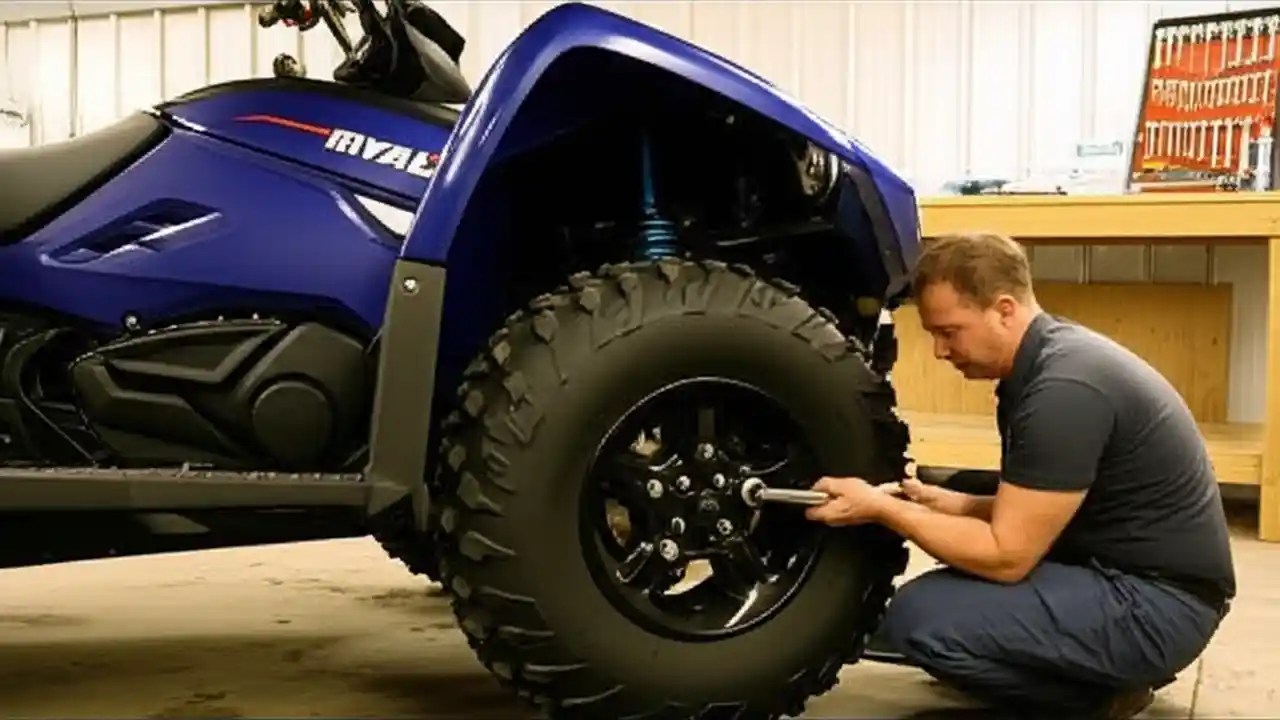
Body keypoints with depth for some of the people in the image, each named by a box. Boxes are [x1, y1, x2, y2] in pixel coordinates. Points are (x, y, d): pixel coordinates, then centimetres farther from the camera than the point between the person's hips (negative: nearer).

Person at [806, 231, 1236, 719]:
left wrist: (880, 508, -15)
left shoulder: (1064, 389, -24)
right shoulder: (1045, 358, 8)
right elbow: (1029, 515, 17)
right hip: (1118, 571, 10)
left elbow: (1007, 555, -22)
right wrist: (955, 504, 2)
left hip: (1155, 599, -10)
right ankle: (1107, 672, 14)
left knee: (919, 619, -21)